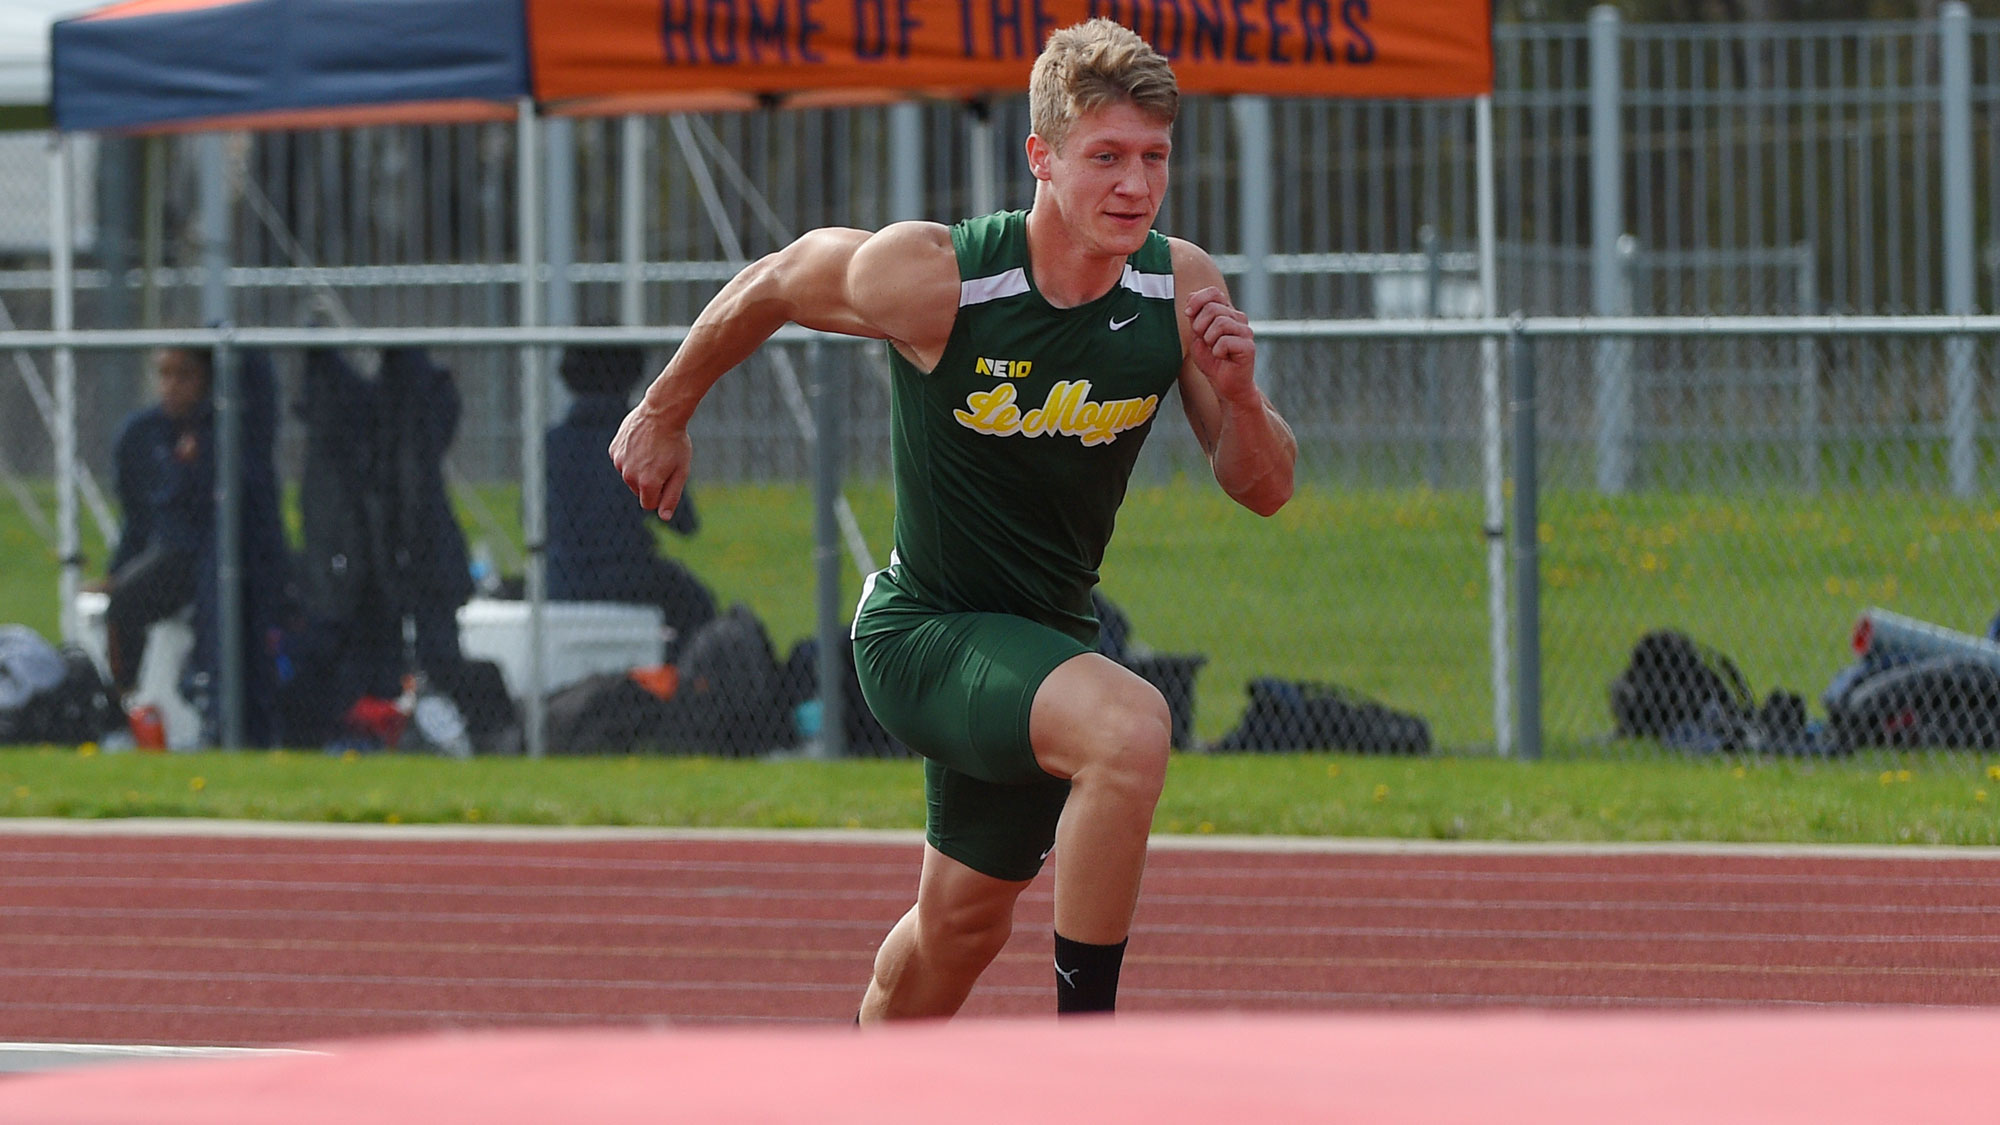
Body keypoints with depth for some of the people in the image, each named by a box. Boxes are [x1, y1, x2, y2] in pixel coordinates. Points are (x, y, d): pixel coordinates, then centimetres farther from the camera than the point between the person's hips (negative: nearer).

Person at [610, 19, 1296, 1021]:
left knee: (964, 921, 21)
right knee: (1129, 726, -33)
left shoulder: (1181, 289, -10)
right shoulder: (930, 276, -23)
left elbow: (1264, 489, -2)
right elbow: (769, 288, -3)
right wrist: (665, 414, 11)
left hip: (1043, 636, 6)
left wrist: (1238, 392, -24)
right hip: (925, 633, -6)